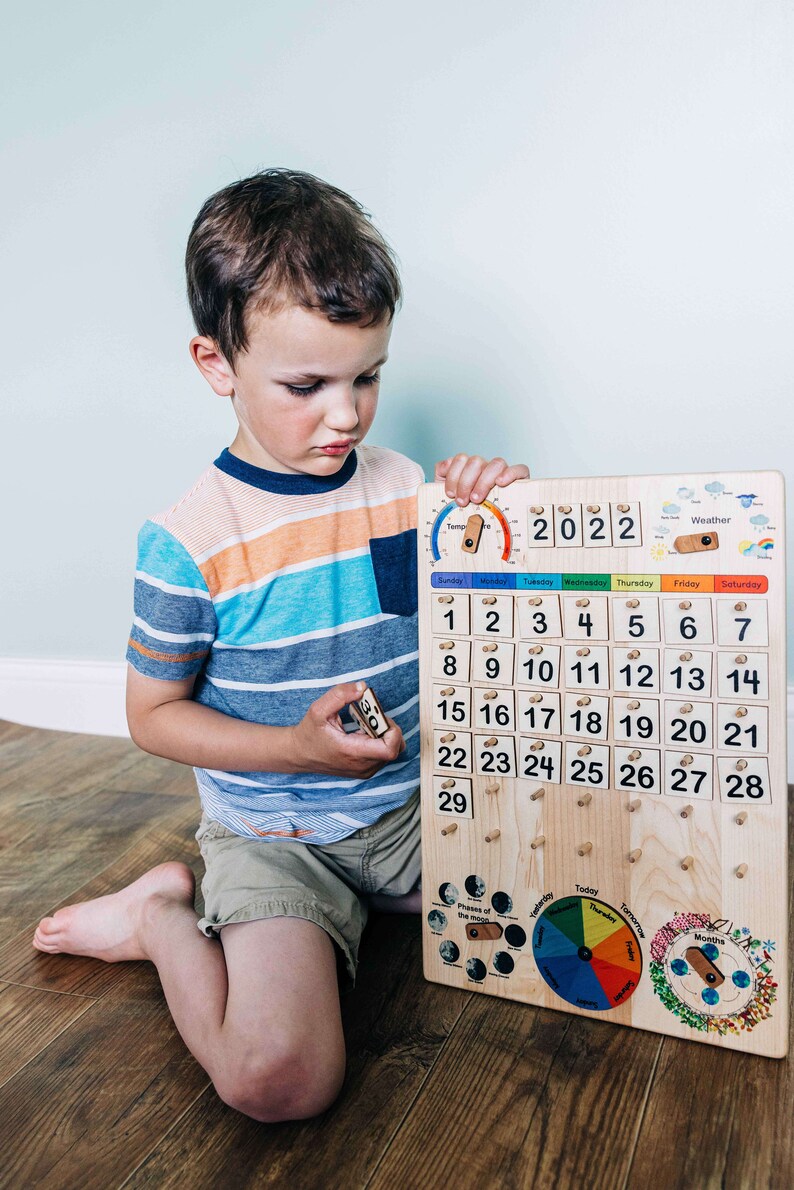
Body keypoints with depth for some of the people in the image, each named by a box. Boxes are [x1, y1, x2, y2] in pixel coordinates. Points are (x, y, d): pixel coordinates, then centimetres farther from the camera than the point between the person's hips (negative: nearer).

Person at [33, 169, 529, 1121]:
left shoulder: (409, 489, -2)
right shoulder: (190, 539, -14)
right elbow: (153, 714, -5)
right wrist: (298, 747, -19)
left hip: (413, 806, 5)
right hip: (271, 835, -4)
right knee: (279, 1078, -21)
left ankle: (358, 910, 10)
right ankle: (164, 915, 8)